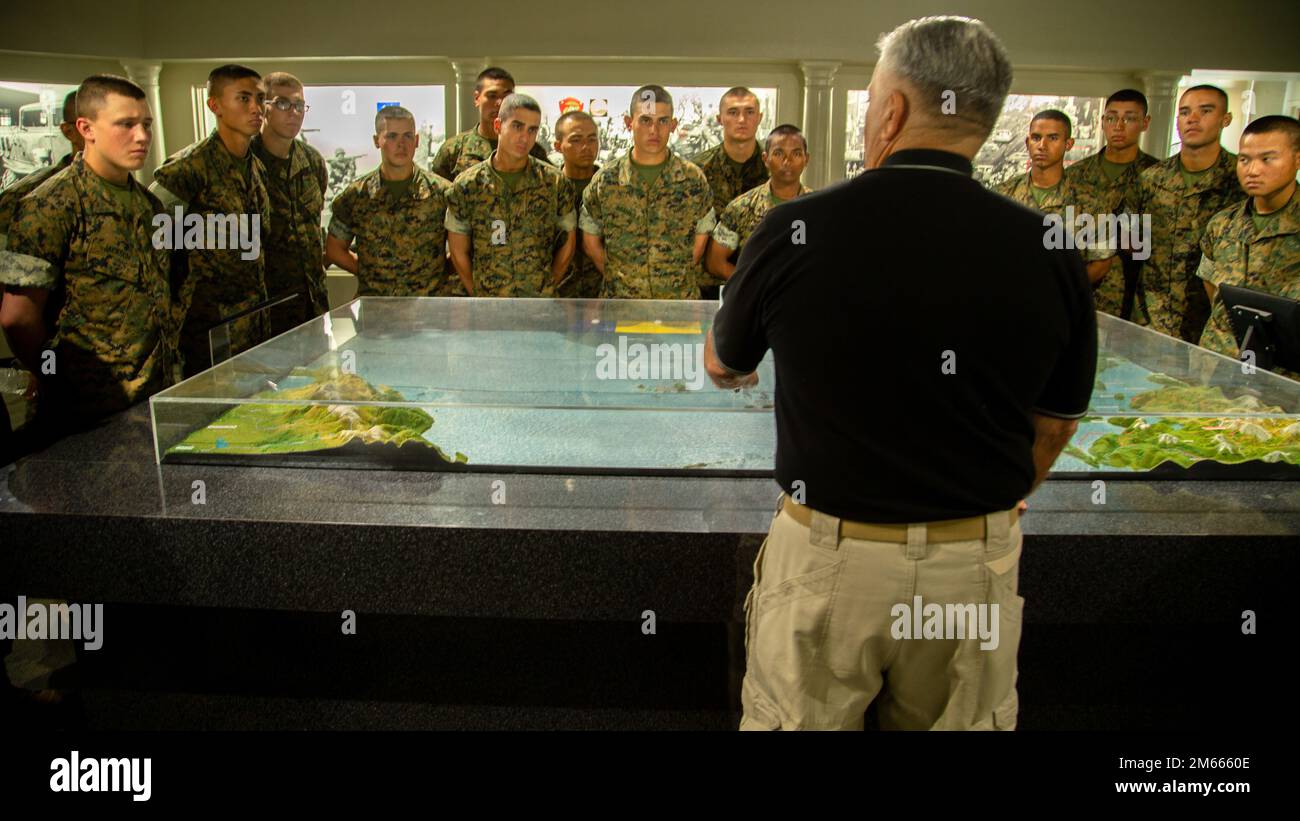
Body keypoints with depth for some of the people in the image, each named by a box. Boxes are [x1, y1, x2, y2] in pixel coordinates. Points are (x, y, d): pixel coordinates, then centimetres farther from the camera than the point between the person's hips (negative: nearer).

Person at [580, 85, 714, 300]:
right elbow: (590, 241, 7)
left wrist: (676, 279, 3)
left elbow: (701, 236, 8)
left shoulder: (693, 178, -1)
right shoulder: (604, 180, -2)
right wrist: (619, 278, 4)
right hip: (620, 303, 0)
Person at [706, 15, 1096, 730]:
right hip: (978, 564, 2)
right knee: (962, 721, 20)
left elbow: (723, 366, 8)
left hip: (825, 557, -2)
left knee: (796, 720, 16)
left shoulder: (793, 231, -11)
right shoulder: (1048, 252, -6)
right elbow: (1055, 427, 7)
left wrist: (722, 360, 33)